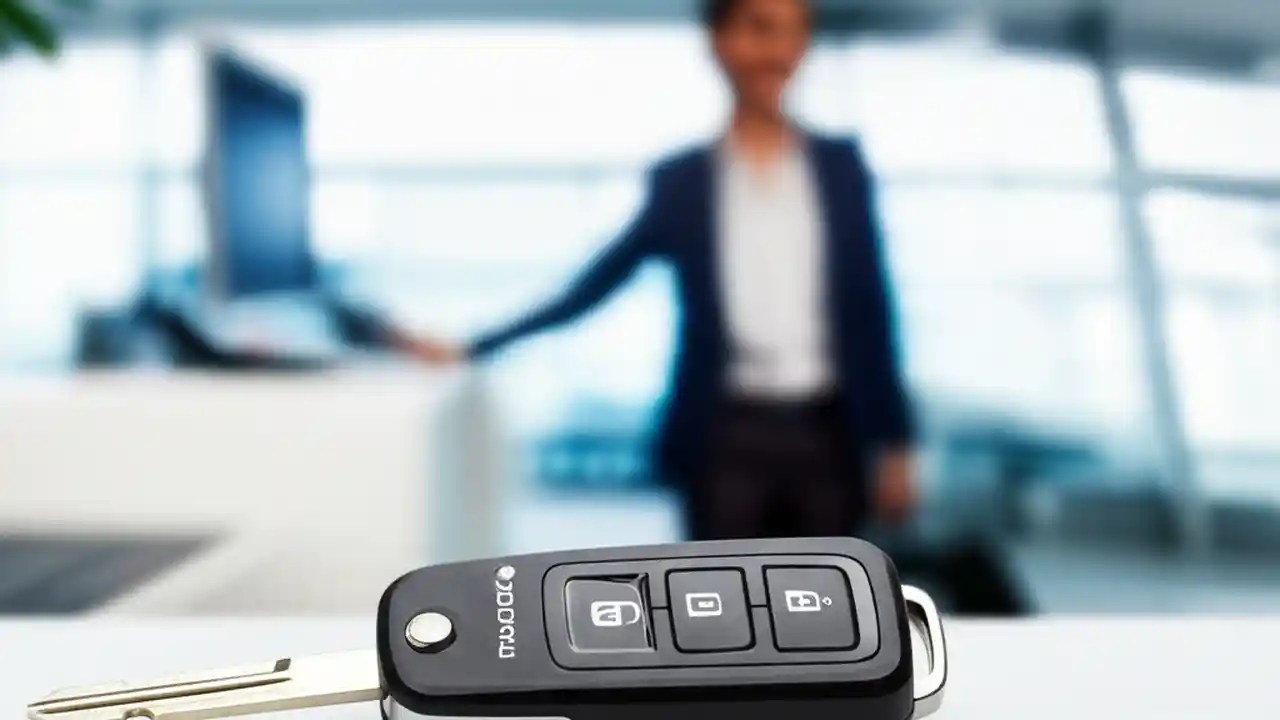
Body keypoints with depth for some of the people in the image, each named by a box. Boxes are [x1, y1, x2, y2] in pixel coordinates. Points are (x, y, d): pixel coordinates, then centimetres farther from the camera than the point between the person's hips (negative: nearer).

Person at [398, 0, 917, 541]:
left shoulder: (841, 167, 6)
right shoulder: (682, 179, 3)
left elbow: (871, 311, 6)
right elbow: (596, 283, 5)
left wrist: (893, 441, 3)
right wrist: (471, 350, 1)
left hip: (825, 432, 2)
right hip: (728, 435, -1)